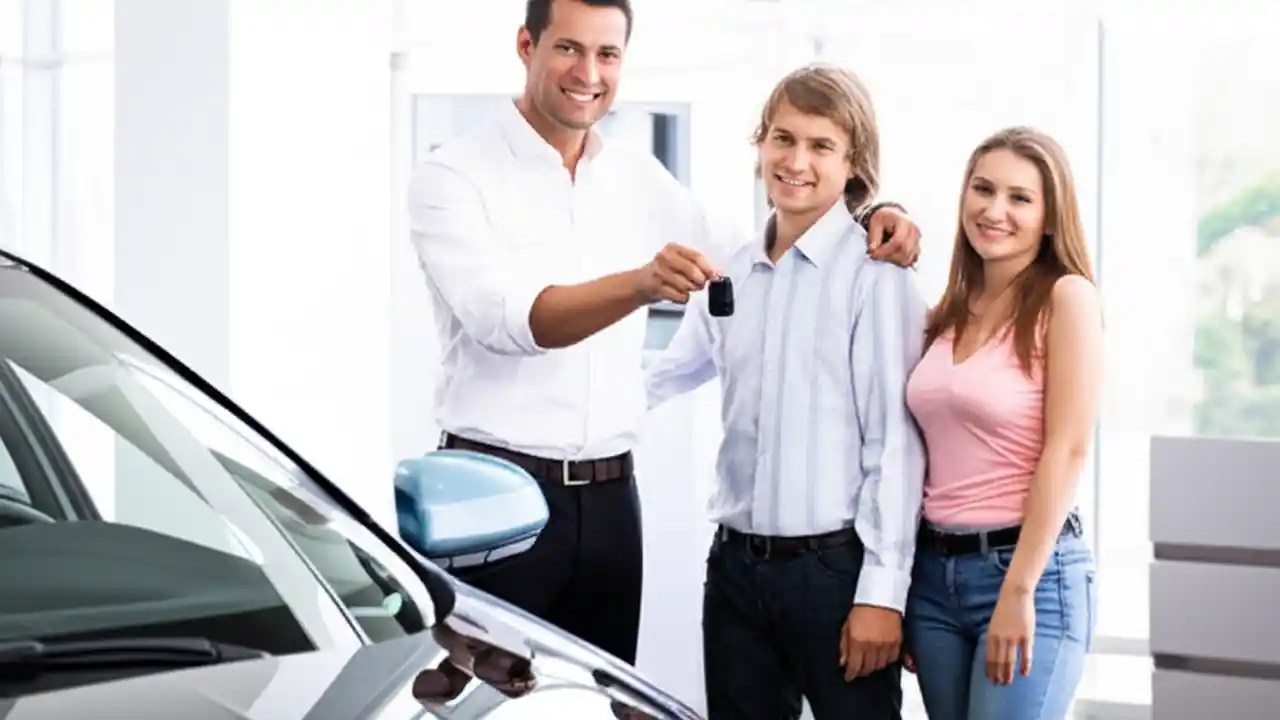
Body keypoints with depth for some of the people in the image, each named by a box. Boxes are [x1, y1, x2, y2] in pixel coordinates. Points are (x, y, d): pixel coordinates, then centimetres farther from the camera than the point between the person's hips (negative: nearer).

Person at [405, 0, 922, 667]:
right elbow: (508, 319, -23)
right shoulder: (453, 178, -7)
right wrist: (642, 283, -39)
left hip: (610, 494, 5)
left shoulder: (637, 177, 10)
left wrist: (868, 219, 0)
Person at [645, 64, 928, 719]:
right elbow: (658, 381, 22)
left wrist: (881, 589, -14)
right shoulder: (732, 276, 10)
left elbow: (896, 442, -12)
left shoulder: (875, 273, -9)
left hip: (834, 566, -6)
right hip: (736, 565, 6)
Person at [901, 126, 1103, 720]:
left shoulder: (1066, 297, -7)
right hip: (933, 569, 6)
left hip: (1030, 570, -6)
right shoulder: (953, 311, 11)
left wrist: (1019, 590, -15)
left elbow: (1067, 450, -13)